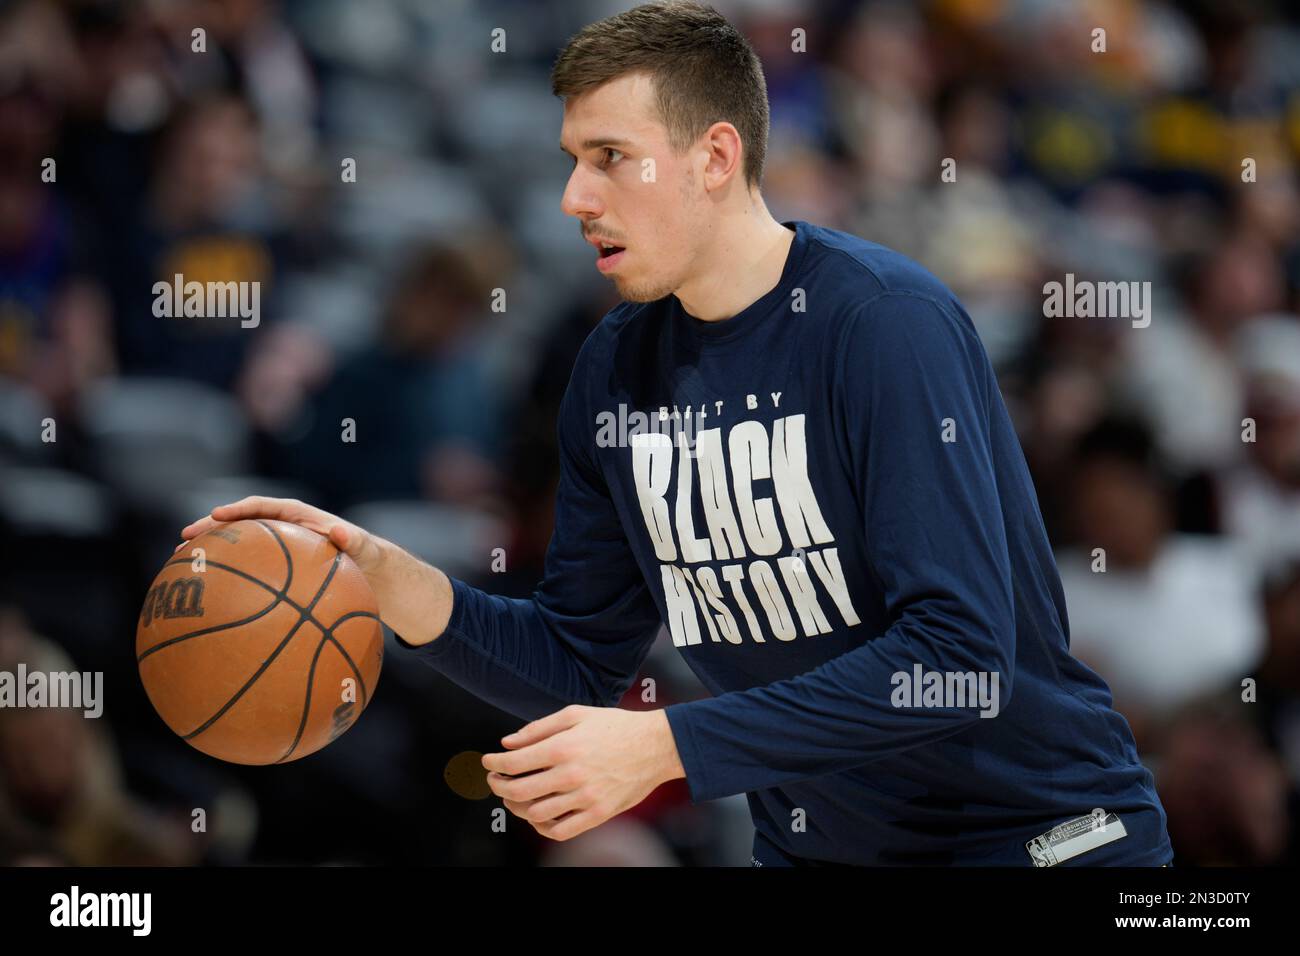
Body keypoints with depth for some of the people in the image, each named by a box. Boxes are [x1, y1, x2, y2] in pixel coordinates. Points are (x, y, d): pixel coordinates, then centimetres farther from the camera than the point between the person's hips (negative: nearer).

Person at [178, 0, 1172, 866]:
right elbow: (580, 667, 8)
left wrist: (666, 745, -26)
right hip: (811, 842, 6)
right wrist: (385, 576, -8)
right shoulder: (615, 370, 2)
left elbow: (959, 657, -26)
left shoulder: (885, 322, -18)